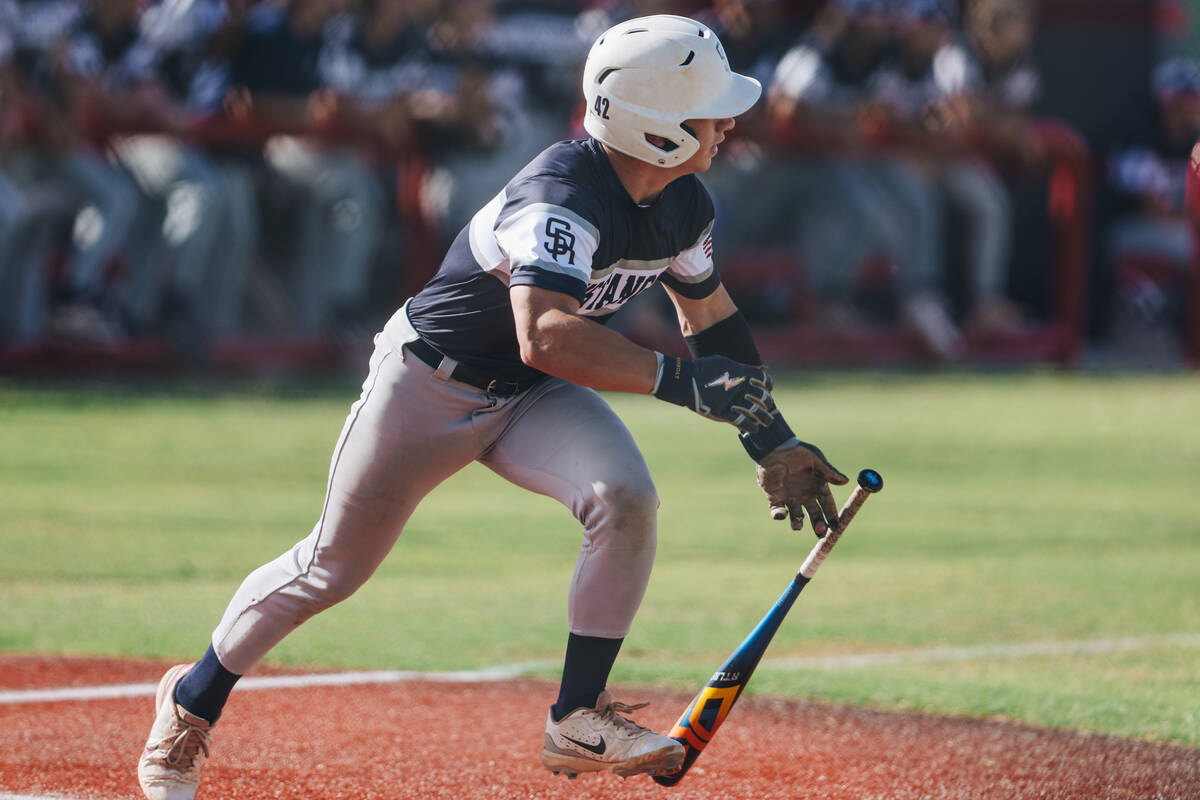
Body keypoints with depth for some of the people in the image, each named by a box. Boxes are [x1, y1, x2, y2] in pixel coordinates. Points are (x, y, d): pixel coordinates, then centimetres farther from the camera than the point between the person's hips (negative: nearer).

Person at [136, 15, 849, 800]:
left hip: (533, 400, 6)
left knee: (627, 498, -22)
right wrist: (677, 379, -50)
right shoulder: (562, 194, -34)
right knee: (335, 565, 5)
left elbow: (711, 316, 10)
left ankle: (578, 718, -10)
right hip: (429, 382, -6)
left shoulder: (683, 206, -8)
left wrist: (773, 440, 6)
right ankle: (195, 697, 30)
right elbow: (544, 334, -48)